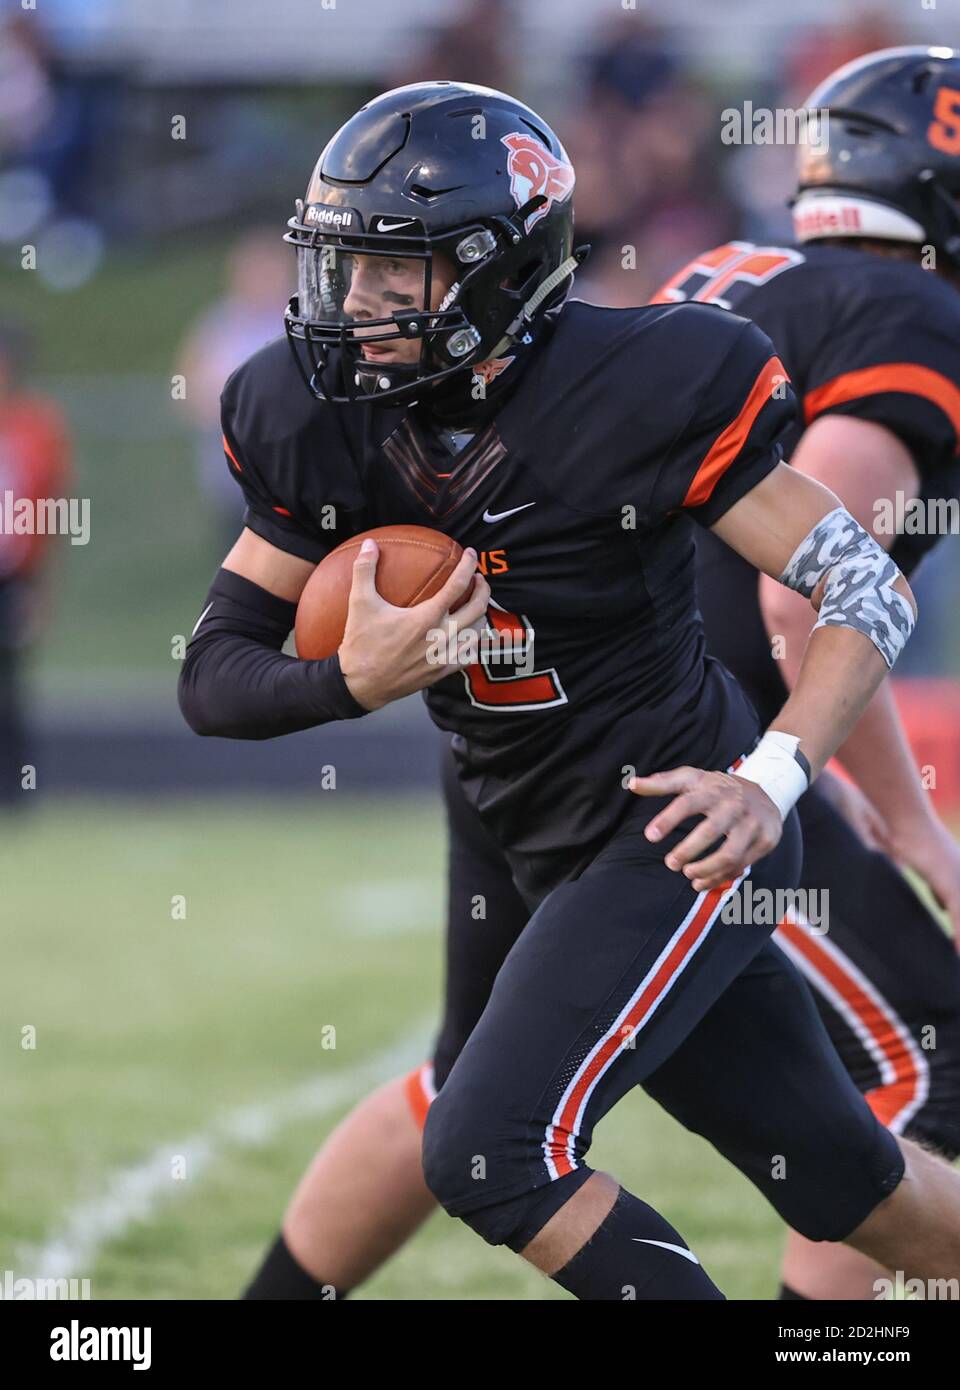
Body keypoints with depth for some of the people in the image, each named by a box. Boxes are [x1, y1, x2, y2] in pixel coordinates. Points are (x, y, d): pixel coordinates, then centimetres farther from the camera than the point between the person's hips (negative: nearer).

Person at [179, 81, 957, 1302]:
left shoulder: (630, 396, -20)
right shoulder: (326, 427, -2)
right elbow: (214, 675, 0)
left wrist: (770, 783, -27)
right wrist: (351, 682, -21)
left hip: (678, 831, -7)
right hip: (562, 862, 7)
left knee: (490, 1150, -19)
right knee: (841, 1183, 15)